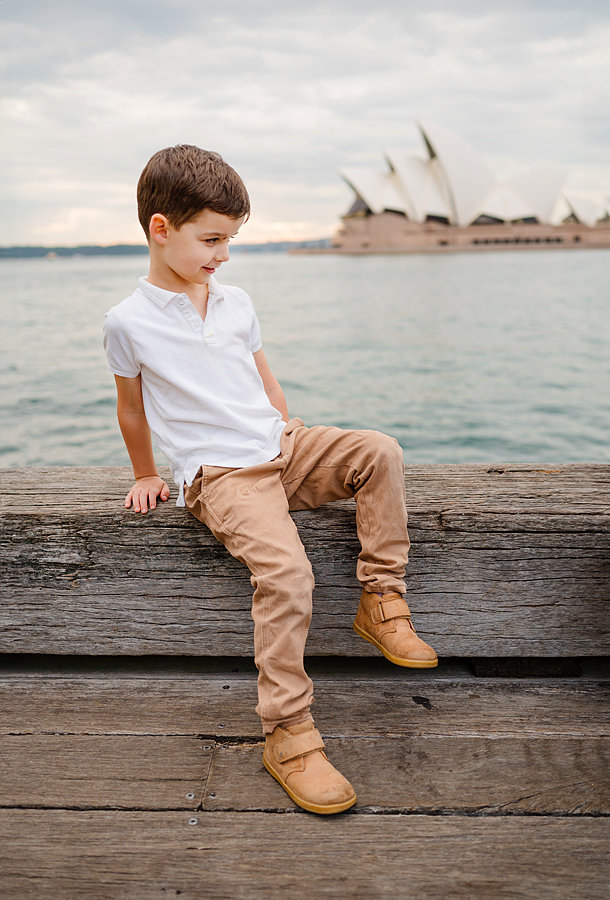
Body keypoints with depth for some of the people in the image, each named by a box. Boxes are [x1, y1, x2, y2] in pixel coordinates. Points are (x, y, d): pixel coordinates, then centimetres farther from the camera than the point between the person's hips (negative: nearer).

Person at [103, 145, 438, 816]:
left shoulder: (236, 304, 11)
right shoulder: (129, 322, -3)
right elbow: (131, 410, 10)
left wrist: (295, 432, 13)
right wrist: (146, 477, 18)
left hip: (278, 452, 6)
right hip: (218, 477, -5)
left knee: (379, 451, -17)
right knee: (285, 569, -29)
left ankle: (381, 601, -6)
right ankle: (288, 735, -16)